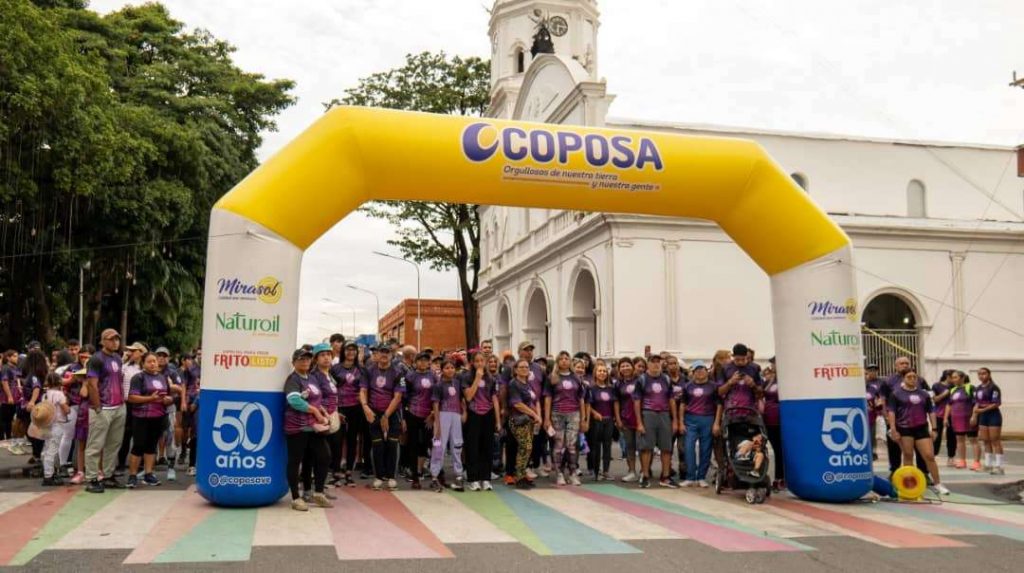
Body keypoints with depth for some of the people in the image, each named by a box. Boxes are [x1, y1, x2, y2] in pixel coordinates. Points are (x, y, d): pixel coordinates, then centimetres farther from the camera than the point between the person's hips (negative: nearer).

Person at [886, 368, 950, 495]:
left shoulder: (923, 393, 10)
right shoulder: (896, 393, -1)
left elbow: (931, 411, 14)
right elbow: (891, 411, -4)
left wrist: (933, 429, 8)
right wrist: (893, 430, -11)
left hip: (921, 428, 3)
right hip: (904, 428, -3)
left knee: (930, 456, -2)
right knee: (908, 456, 4)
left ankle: (938, 484, 7)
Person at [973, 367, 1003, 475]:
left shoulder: (993, 388, -12)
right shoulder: (978, 389, 12)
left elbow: (997, 404, -17)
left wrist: (983, 410, -22)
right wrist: (974, 416, 7)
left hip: (993, 415, -8)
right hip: (983, 417, 8)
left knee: (995, 441, -5)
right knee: (986, 441, 11)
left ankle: (999, 466, -1)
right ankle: (988, 464, 19)